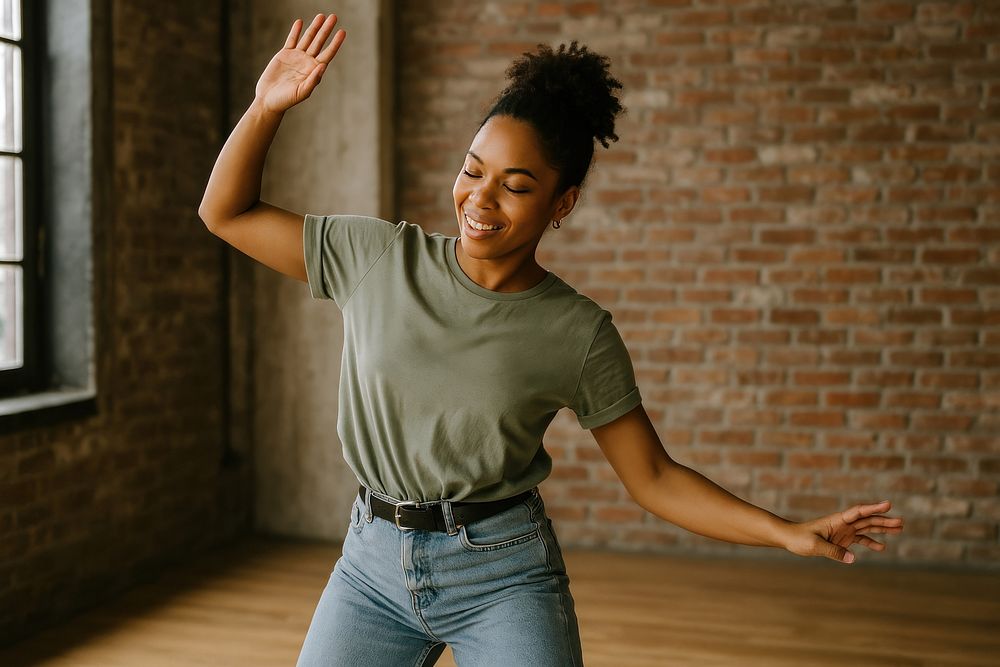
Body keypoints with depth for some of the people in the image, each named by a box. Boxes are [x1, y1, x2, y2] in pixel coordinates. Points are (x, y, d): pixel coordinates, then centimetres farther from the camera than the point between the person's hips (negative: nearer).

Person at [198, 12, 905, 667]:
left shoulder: (580, 333, -6)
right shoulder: (377, 260, -3)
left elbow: (653, 476, -2)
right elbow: (227, 212, 3)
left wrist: (790, 532, -10)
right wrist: (267, 107, -10)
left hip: (504, 575, -2)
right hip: (373, 563, 2)